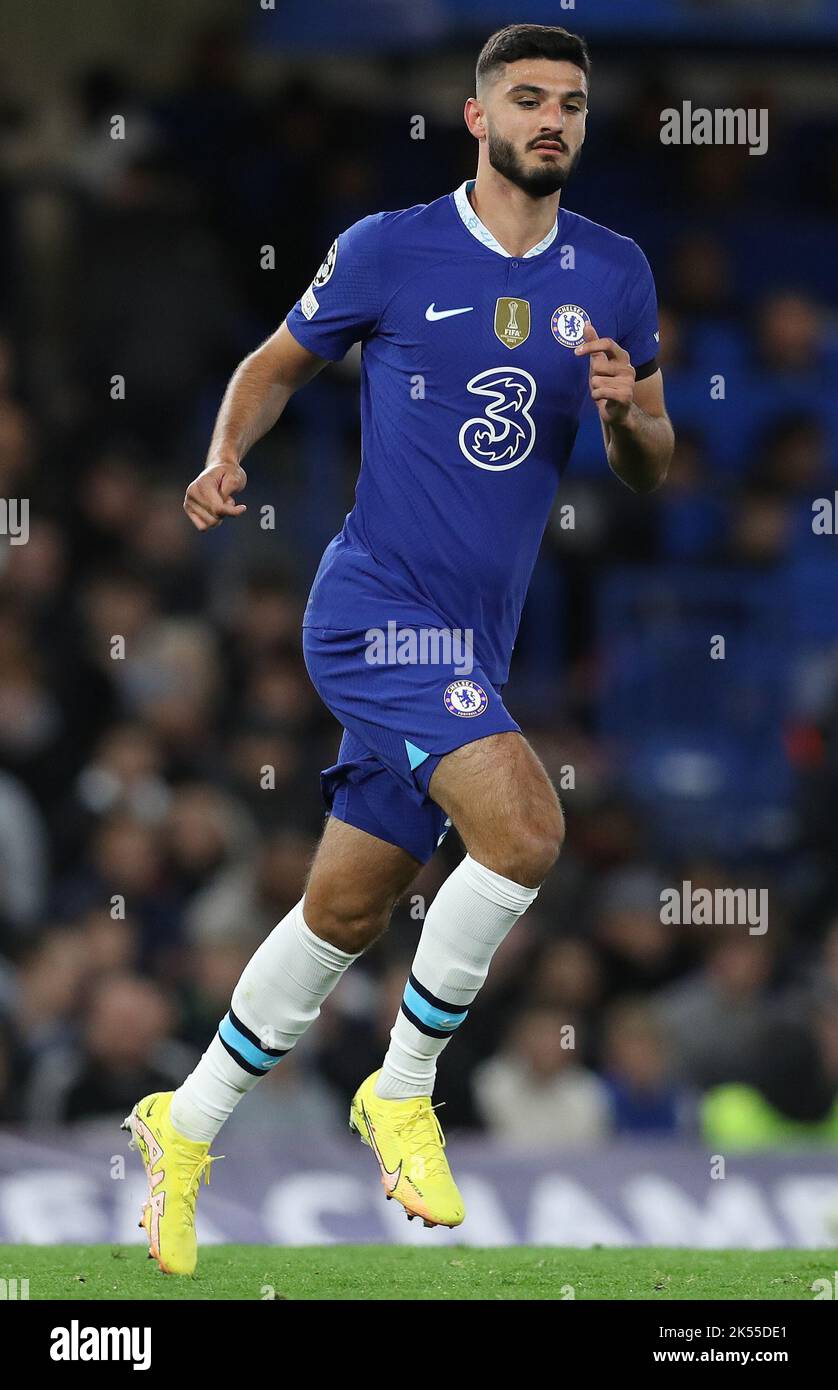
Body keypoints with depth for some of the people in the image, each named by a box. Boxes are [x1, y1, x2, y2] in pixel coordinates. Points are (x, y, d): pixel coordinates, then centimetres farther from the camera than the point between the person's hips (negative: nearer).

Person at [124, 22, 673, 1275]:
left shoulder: (614, 276, 6)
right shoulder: (390, 251, -6)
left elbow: (650, 469, 11)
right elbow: (277, 364, 9)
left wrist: (627, 412, -11)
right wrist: (225, 457, -10)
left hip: (475, 641, 6)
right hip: (381, 613, -6)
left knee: (348, 911, 12)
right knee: (524, 829, -24)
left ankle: (184, 1131, 29)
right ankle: (404, 1093, -5)